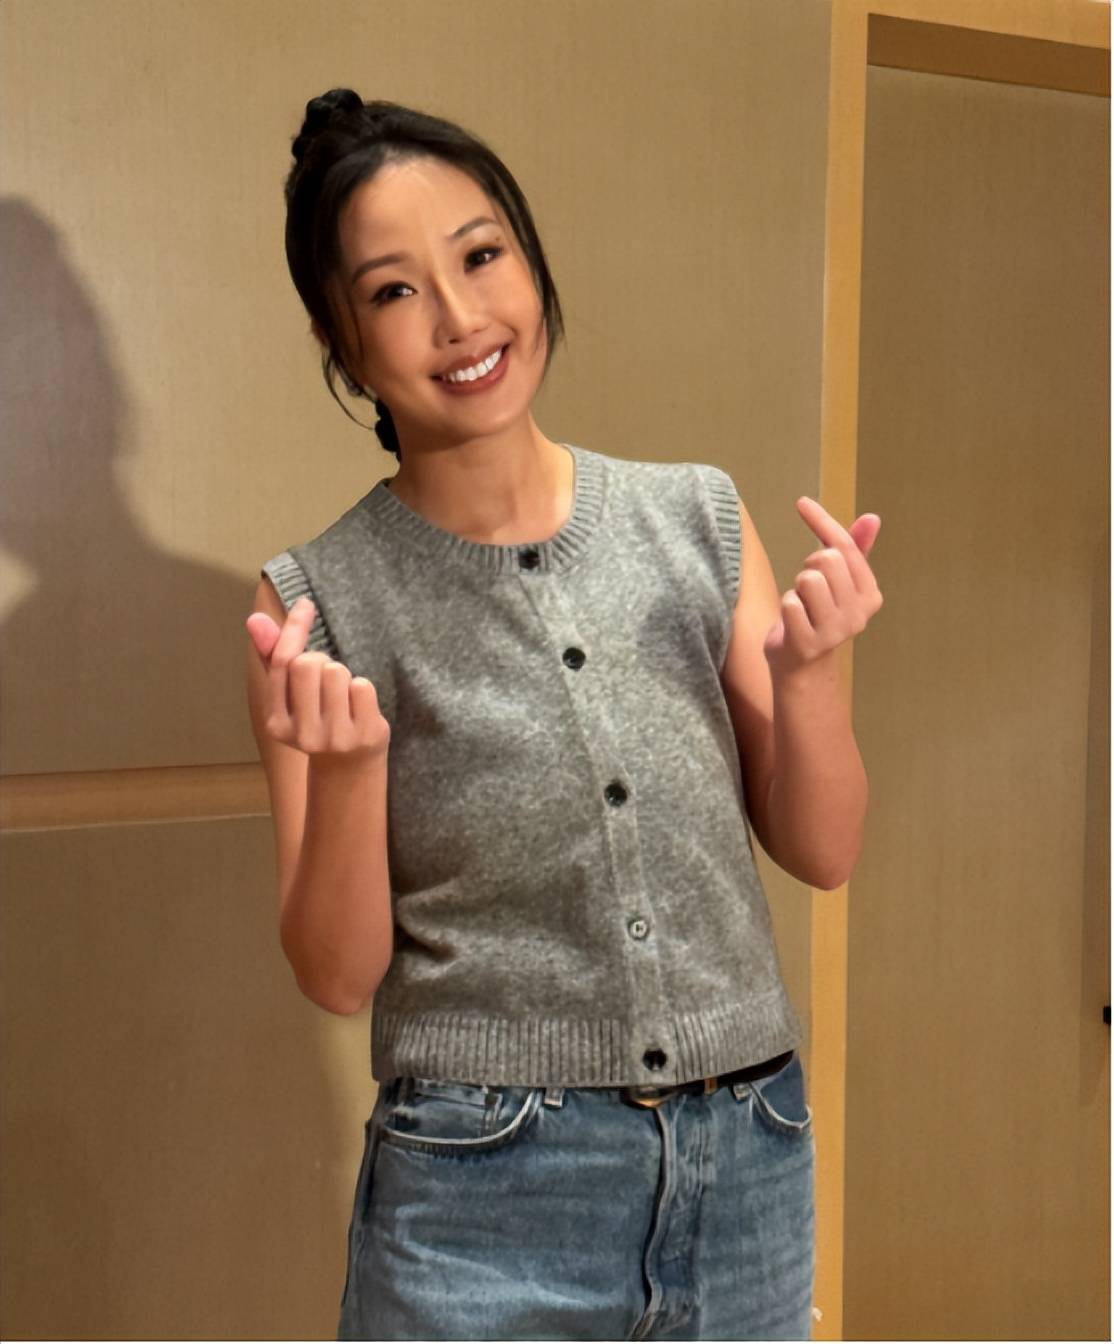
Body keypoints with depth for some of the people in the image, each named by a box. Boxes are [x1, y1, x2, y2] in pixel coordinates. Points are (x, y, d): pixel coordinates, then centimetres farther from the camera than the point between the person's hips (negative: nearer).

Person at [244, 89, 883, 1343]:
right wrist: (346, 768, -23)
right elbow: (339, 976, -6)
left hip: (751, 1169, 3)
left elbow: (821, 851, 2)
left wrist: (804, 672, -16)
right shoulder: (321, 598, -8)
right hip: (485, 1194, -3)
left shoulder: (699, 517, -1)